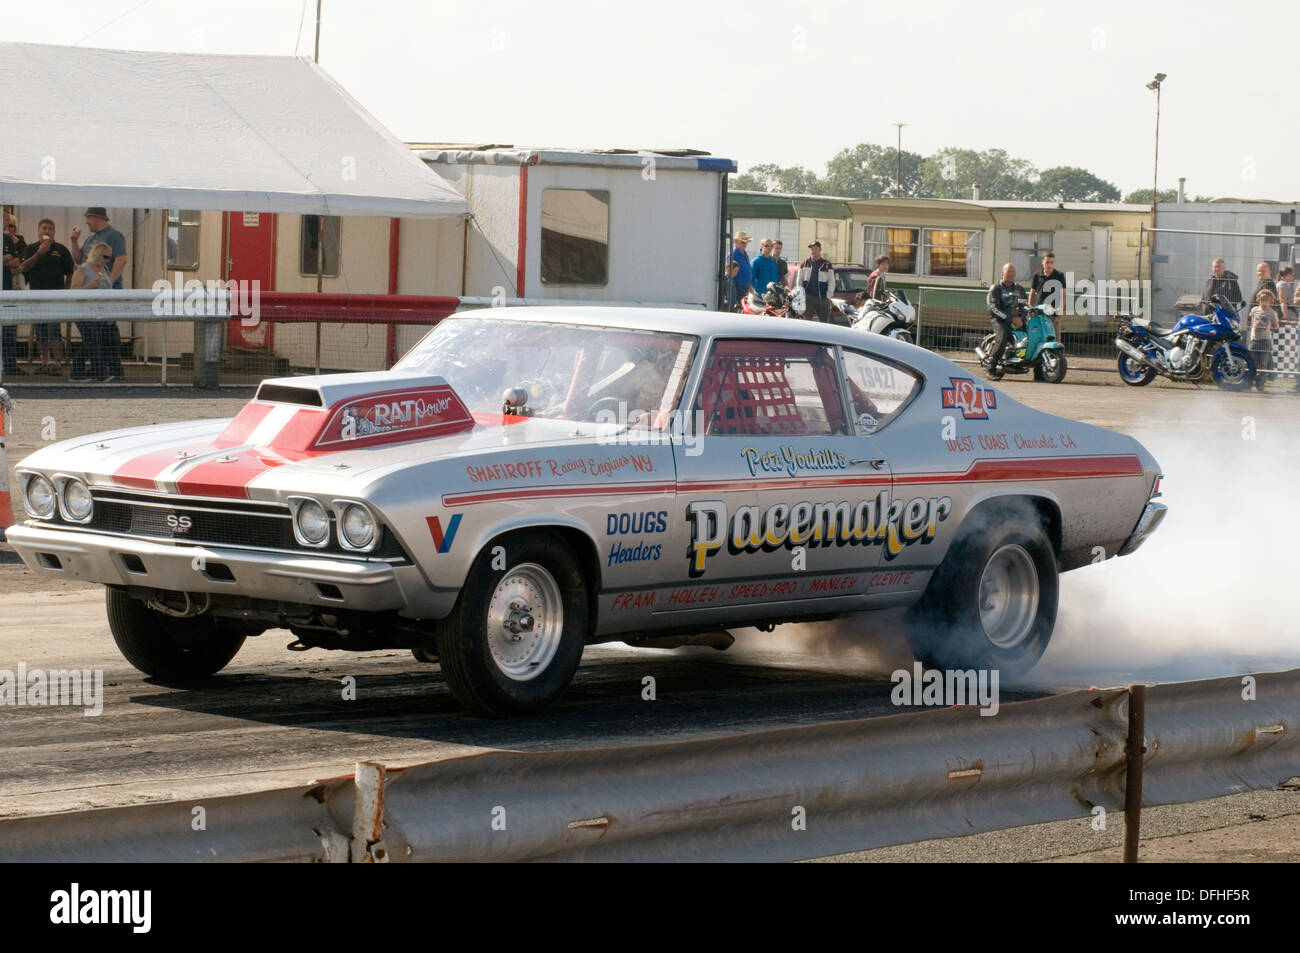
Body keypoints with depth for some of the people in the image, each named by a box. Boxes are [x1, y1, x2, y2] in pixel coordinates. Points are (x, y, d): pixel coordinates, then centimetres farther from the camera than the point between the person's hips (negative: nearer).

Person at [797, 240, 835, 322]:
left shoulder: (826, 264, 9)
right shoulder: (805, 263, 11)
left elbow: (832, 282, 7)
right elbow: (799, 281, 13)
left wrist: (828, 296, -3)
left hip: (822, 298, 0)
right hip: (808, 297, 0)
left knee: (825, 321, 2)